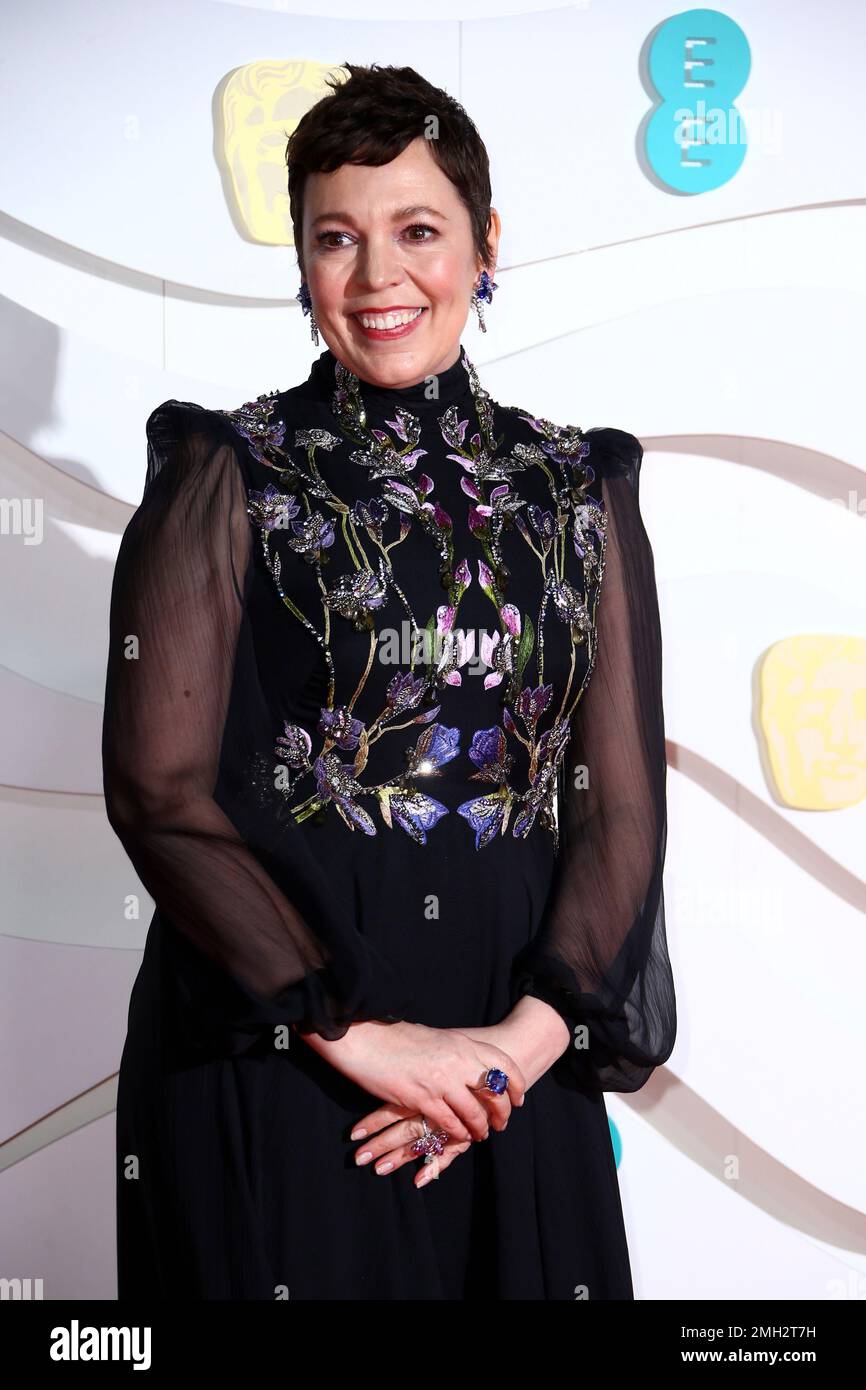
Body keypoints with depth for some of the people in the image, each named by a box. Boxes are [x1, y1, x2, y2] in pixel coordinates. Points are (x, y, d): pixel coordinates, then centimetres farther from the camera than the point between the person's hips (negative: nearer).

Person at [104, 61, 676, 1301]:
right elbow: (158, 787, -10)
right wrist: (356, 1030, -14)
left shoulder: (580, 488, 6)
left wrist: (530, 1033, -12)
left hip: (512, 1063, 3)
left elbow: (624, 797, 2)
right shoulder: (227, 474, -2)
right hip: (267, 1048, -2)